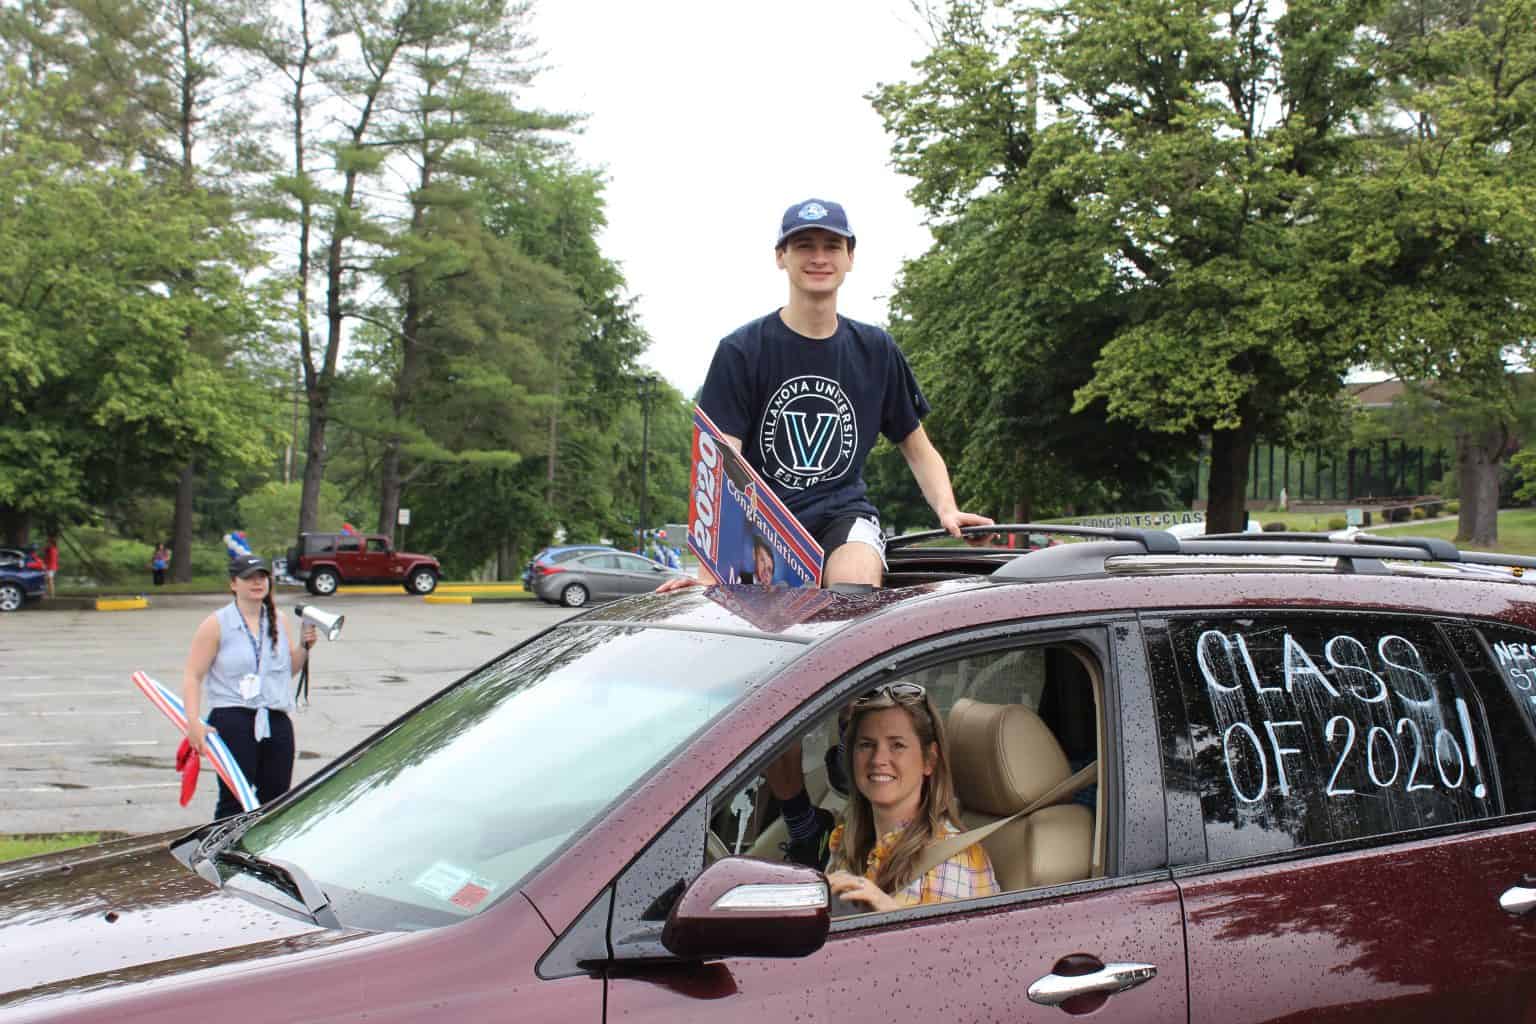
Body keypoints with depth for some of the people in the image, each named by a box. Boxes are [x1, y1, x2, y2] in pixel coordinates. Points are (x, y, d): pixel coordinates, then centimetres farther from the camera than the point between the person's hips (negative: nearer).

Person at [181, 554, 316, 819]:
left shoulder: (277, 621, 13)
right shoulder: (217, 625, -2)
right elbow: (192, 676, -5)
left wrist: (304, 647, 3)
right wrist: (194, 723, -16)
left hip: (276, 723, 5)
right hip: (233, 720, -5)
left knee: (276, 801, 5)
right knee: (234, 802, -8)